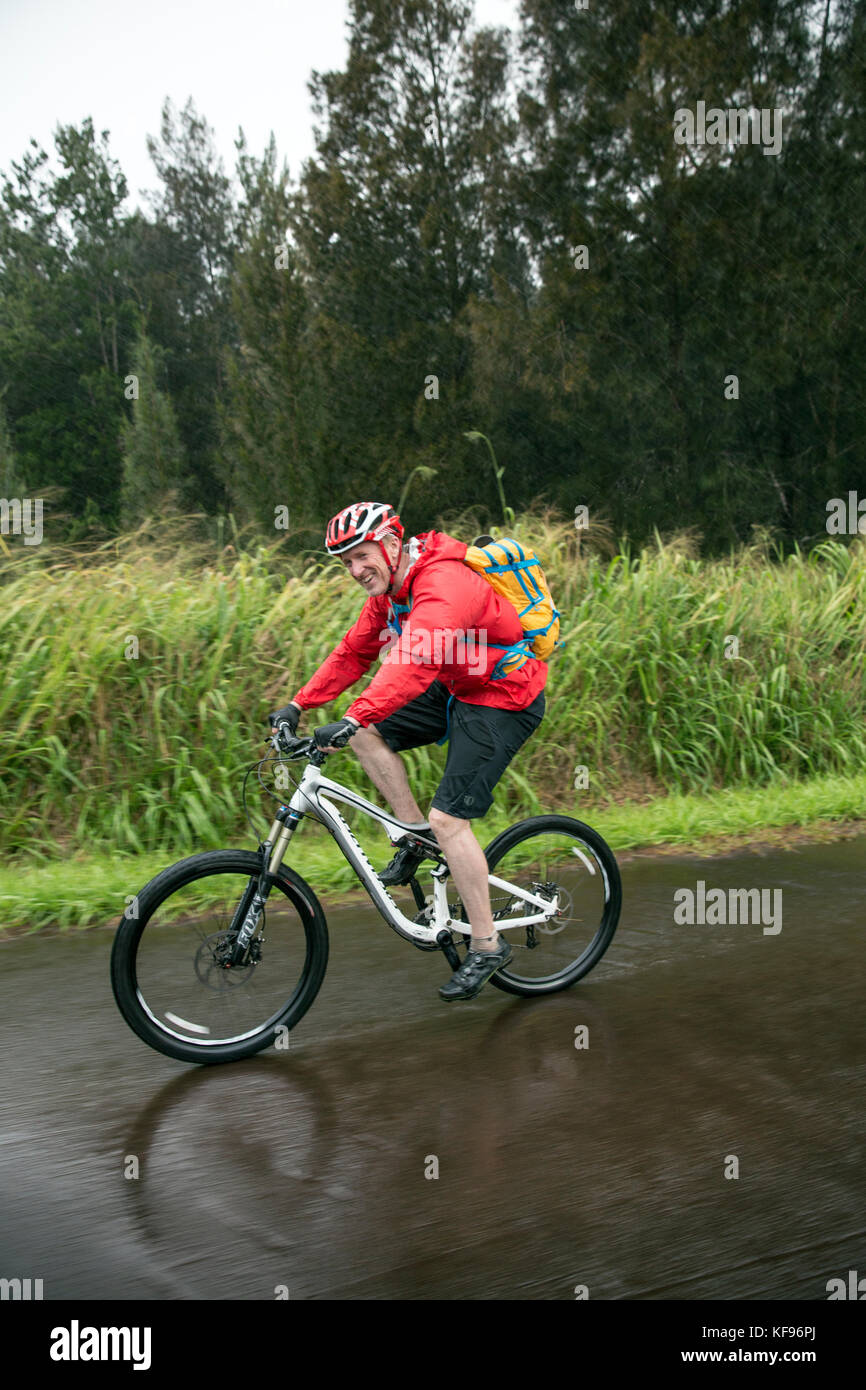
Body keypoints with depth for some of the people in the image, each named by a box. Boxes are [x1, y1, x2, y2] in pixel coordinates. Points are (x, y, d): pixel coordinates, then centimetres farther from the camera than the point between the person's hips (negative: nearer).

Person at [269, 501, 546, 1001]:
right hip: (457, 689, 9)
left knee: (449, 817, -14)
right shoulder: (390, 588, 2)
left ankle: (488, 945, 0)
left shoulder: (443, 585, -29)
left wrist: (353, 718, -52)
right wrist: (298, 705, -4)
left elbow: (414, 662, -43)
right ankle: (415, 833, 11)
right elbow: (354, 652, 5)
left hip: (504, 700, -9)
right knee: (369, 731, -2)